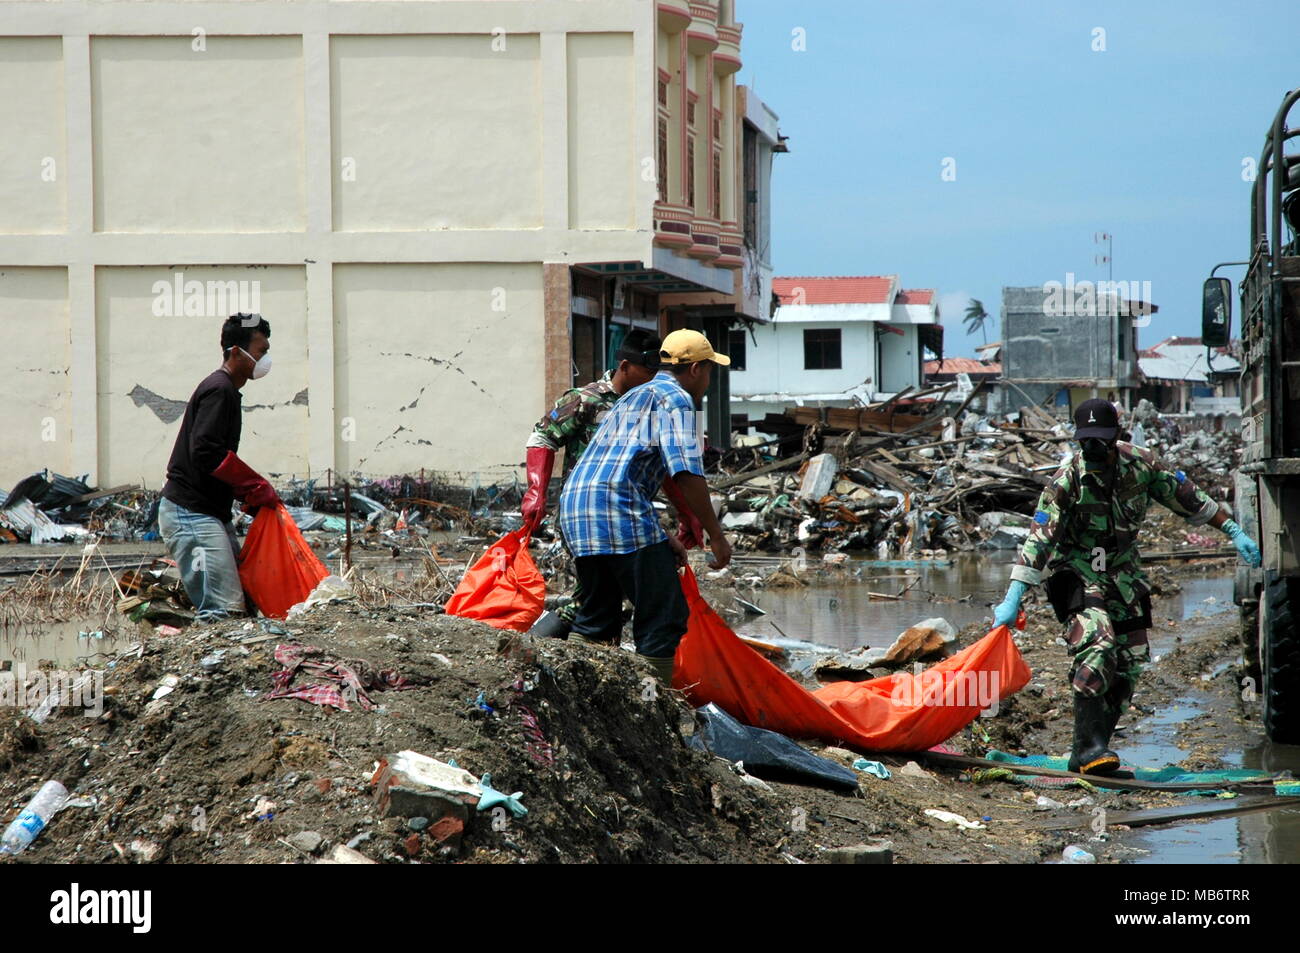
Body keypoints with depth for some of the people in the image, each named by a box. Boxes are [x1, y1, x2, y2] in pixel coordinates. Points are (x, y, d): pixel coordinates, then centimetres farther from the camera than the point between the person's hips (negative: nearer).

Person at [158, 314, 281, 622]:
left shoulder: (226, 390, 21)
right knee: (224, 608, -18)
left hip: (211, 513, 10)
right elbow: (206, 452, -22)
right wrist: (257, 487, -15)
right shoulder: (218, 389, -12)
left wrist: (250, 492, 12)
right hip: (191, 513, -10)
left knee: (238, 599, 4)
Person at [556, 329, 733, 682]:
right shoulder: (676, 399, 0)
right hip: (620, 513, -9)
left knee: (596, 617, 19)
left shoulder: (634, 397, 29)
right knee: (664, 617, -3)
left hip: (574, 508, 9)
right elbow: (687, 474, -11)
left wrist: (663, 538, 33)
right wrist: (716, 535, -5)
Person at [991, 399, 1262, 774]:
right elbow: (1039, 538, -26)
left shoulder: (1141, 463, -9)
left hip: (1123, 572, 6)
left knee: (1129, 663, 1)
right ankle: (1088, 747, -32)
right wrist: (1012, 599, -33)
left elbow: (1186, 496, 5)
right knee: (1096, 643, -28)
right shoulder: (1067, 480, -21)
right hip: (1078, 572, -6)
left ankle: (1090, 751, 9)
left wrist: (1234, 532, 6)